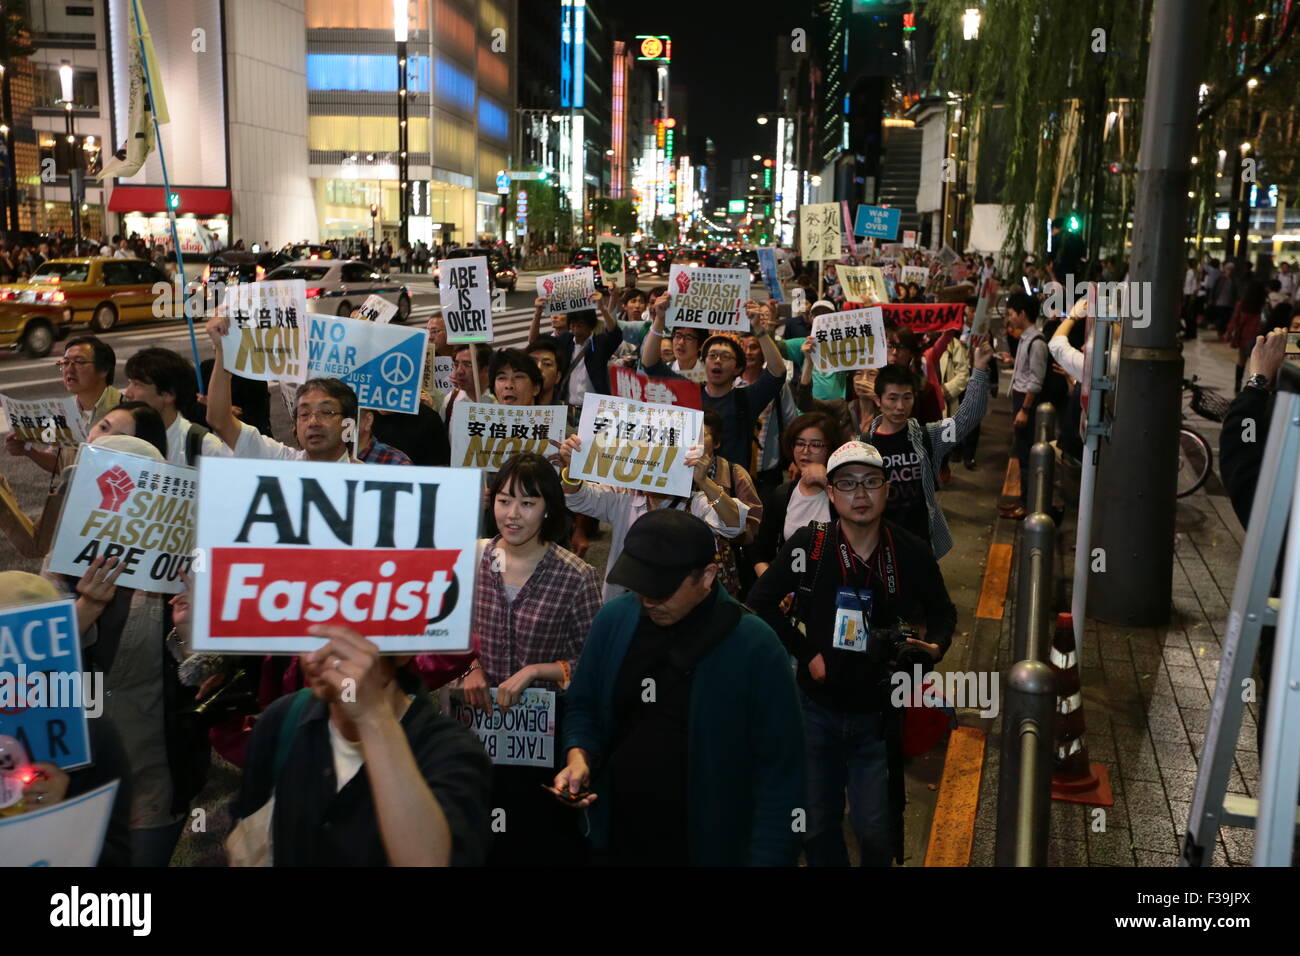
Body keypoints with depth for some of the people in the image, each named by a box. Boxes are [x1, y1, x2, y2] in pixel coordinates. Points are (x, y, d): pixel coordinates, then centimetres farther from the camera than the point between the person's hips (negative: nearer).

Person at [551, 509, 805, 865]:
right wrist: (578, 755, -10)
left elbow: (779, 770, -13)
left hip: (709, 848, -3)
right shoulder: (613, 619, -5)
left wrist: (766, 857, -16)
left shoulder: (755, 647, -18)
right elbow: (582, 707, 8)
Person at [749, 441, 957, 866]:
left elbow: (942, 614, 9)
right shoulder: (808, 544, -10)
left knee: (876, 831, 9)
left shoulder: (912, 553, -8)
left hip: (880, 714, 0)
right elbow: (760, 603, -3)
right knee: (816, 826, 14)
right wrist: (806, 652, -9)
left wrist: (934, 646, -12)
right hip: (817, 707, 0)